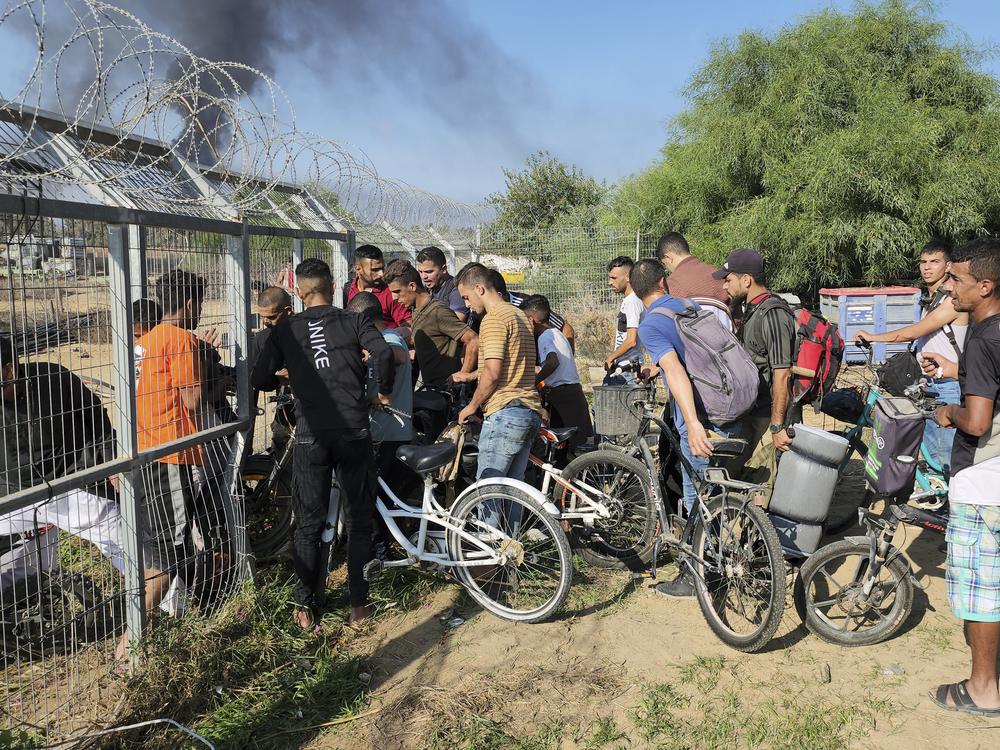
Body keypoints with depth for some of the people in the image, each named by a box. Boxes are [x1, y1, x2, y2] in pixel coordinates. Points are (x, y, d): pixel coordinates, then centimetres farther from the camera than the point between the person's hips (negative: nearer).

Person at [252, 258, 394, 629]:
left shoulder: (285, 330, 7)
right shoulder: (354, 321, 3)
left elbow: (260, 379, 2)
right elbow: (384, 354, -14)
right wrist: (385, 389, 4)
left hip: (310, 436, 1)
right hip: (353, 430, 0)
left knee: (308, 524, 12)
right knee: (360, 519, 12)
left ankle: (305, 607, 14)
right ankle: (359, 604, 16)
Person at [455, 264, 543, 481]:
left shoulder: (494, 318, -10)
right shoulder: (519, 315, 20)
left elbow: (492, 373, -17)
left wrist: (472, 406, -4)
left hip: (505, 411, -10)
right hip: (531, 411, 10)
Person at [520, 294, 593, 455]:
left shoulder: (545, 336, -12)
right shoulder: (557, 334, 18)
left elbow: (553, 362, -30)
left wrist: (533, 382, -23)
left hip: (562, 396, -10)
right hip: (572, 392, 10)